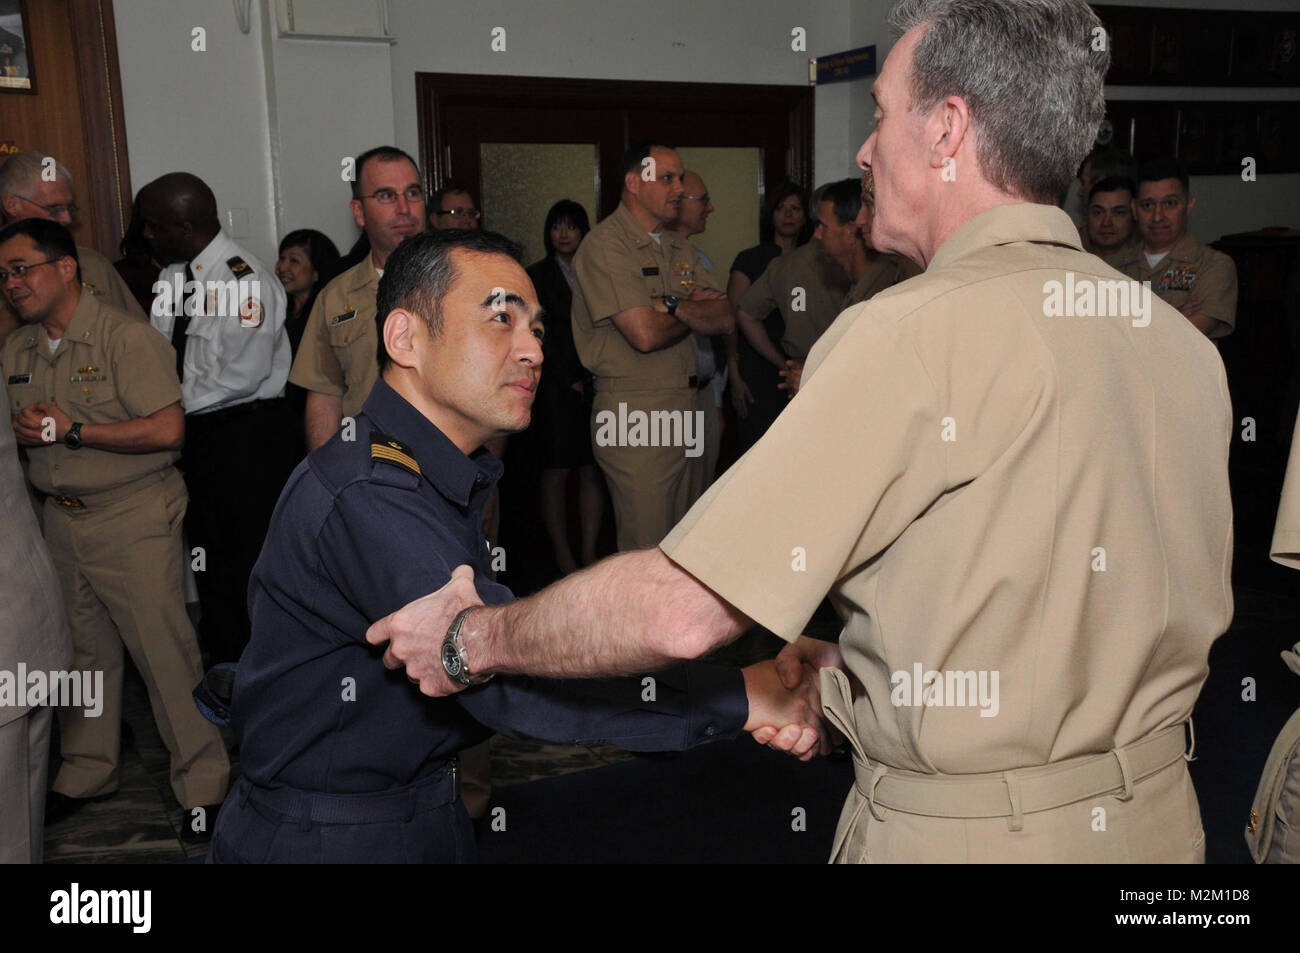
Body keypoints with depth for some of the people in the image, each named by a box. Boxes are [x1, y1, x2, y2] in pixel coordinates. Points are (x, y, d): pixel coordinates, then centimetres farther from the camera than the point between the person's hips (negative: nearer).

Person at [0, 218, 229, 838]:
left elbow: (167, 429, -19)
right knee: (83, 650, 15)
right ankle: (85, 773, 31)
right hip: (58, 520, 7)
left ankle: (203, 785, 7)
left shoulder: (127, 338, -11)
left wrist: (72, 431, -17)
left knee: (164, 651, -4)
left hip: (132, 520, -6)